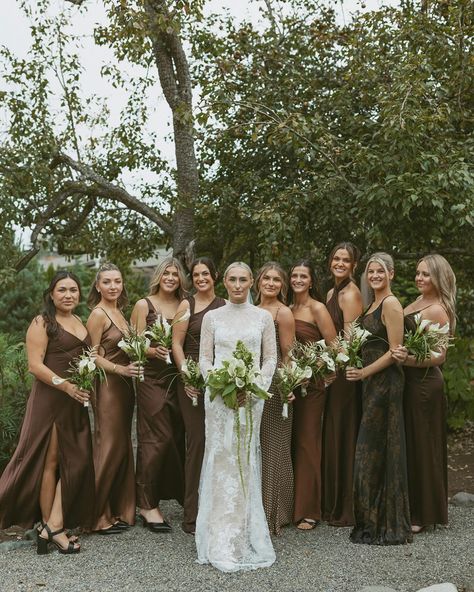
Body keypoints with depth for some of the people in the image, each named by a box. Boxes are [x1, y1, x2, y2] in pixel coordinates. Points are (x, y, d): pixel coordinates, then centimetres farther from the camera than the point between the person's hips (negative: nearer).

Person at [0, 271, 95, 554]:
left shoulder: (80, 322, 15)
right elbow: (35, 365, -13)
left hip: (77, 402, 7)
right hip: (50, 400, -7)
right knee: (50, 461, -1)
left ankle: (54, 526, 5)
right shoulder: (42, 323, -6)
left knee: (76, 461, 1)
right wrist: (65, 385, -23)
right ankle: (48, 525, 9)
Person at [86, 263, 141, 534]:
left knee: (123, 447, 12)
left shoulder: (119, 312, 13)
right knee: (109, 448, -4)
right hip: (107, 386, -8)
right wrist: (122, 369, -22)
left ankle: (119, 509, 21)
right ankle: (99, 516, 6)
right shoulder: (98, 314, -11)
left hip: (124, 386, 8)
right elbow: (93, 356, -13)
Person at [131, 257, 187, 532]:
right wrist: (154, 351, -20)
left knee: (177, 438, 6)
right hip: (152, 379, -4)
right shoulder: (144, 305, 1)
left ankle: (180, 494, 21)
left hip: (179, 379, 4)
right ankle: (147, 505, 2)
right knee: (155, 440, -6)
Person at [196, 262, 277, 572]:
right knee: (221, 459, -1)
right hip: (218, 394, 0)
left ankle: (244, 537, 11)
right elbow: (204, 358, 5)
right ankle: (221, 541, 6)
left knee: (245, 460, 1)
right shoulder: (212, 317, 7)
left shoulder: (263, 317, 7)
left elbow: (271, 358, 5)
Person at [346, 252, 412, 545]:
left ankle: (385, 524, 9)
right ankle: (373, 521, 23)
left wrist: (364, 373, -16)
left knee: (375, 449, -3)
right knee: (374, 450, 13)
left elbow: (395, 351, -17)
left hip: (385, 381, -9)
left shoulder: (391, 304, -13)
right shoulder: (373, 304, 15)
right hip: (372, 381, 9)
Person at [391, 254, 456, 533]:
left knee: (421, 445, 1)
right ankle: (411, 507, 25)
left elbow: (439, 356, -19)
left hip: (424, 383, -8)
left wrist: (408, 359, -30)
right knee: (407, 443, 13)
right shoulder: (418, 302, 11)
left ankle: (423, 514, 13)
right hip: (409, 381, 8)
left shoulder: (438, 310, -14)